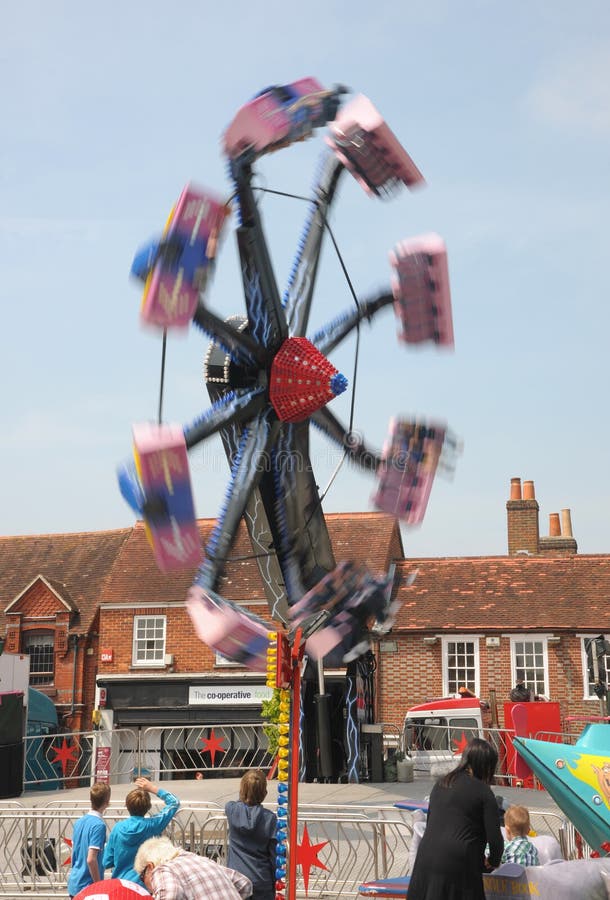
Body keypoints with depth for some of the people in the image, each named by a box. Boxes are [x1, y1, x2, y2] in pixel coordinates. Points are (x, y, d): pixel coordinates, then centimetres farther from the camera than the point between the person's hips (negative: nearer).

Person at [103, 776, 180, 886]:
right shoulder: (151, 825, -9)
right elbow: (175, 802, 4)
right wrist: (153, 788, 5)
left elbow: (107, 863, 4)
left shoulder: (118, 828, -3)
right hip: (143, 885, -3)